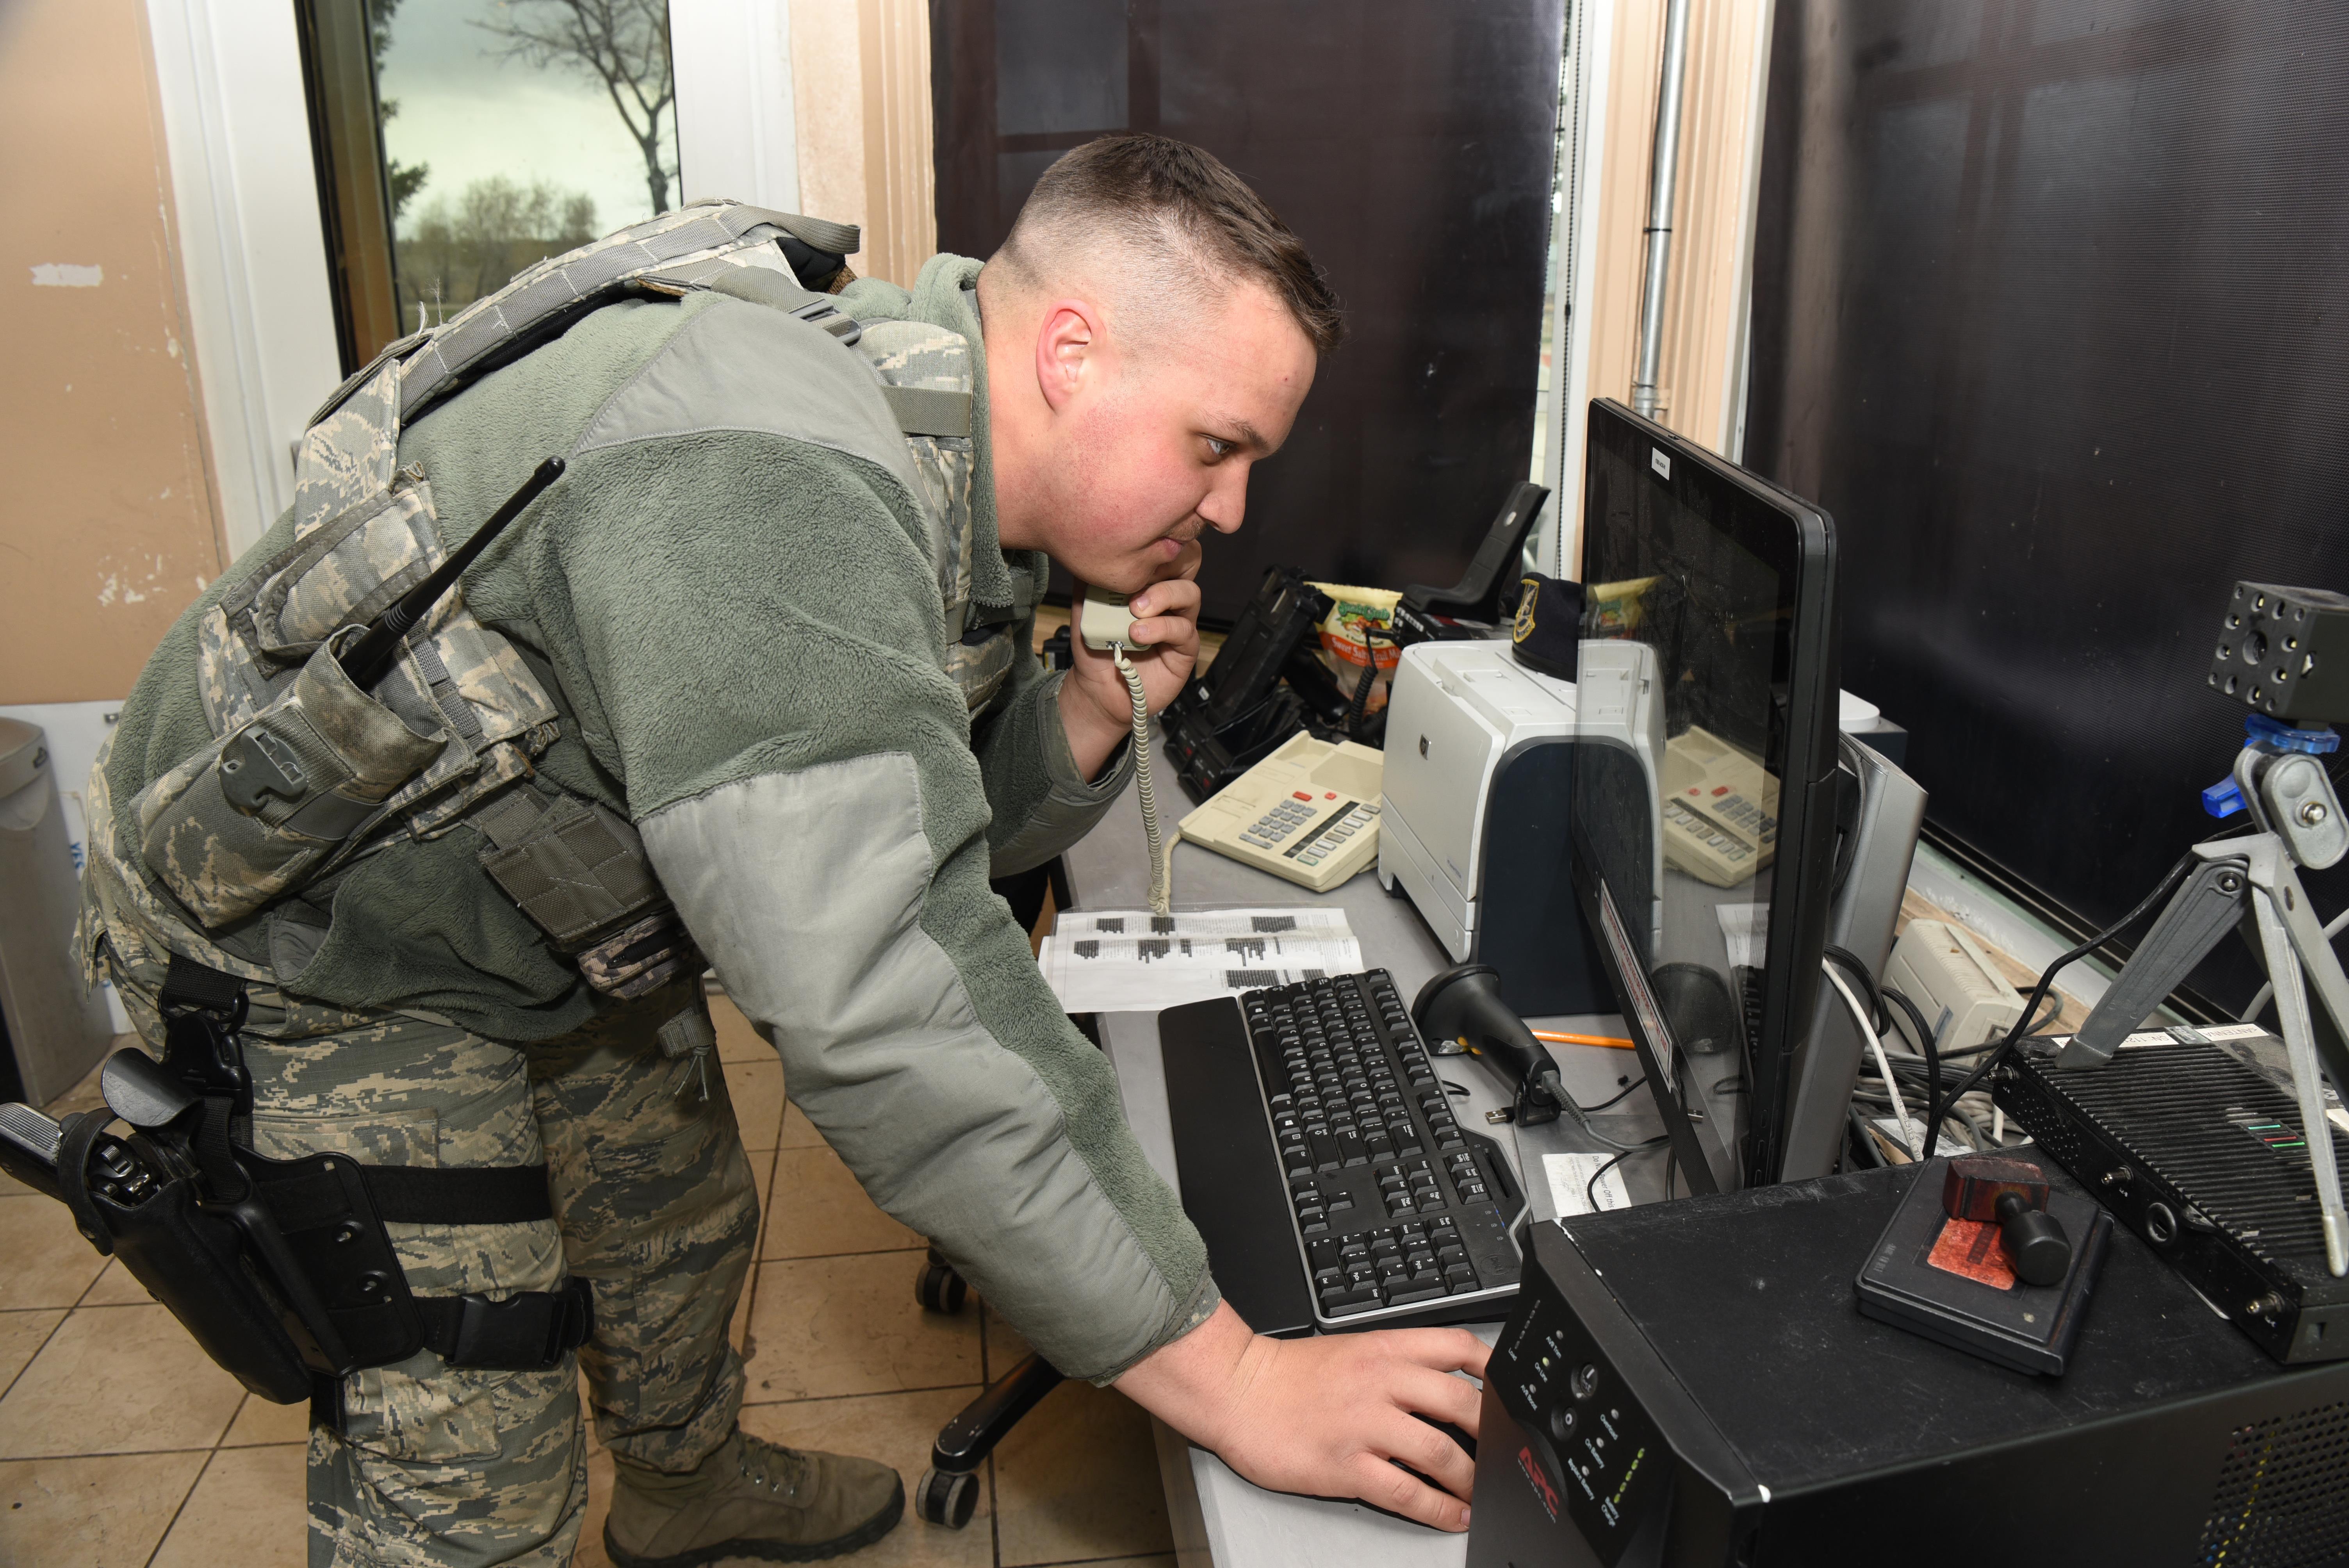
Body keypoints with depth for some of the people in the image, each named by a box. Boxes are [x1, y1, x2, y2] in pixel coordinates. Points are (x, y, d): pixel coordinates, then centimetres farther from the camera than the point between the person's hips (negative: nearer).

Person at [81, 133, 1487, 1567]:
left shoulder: (947, 478, -6)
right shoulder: (768, 497, -38)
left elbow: (939, 837, 3)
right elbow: (892, 1012, -43)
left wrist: (1088, 720, -18)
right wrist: (1232, 1379, -38)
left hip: (562, 917, 9)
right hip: (323, 941, -8)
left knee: (685, 1221, 24)